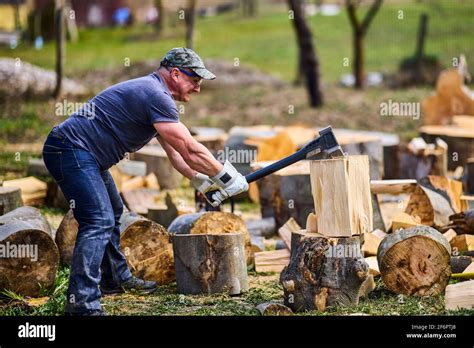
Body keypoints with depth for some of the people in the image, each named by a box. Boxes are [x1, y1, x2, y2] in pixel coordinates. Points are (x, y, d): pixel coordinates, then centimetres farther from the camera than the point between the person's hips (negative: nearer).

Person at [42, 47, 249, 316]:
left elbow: (175, 151, 25)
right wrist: (227, 178, -9)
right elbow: (190, 150, -18)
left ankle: (116, 278, 39)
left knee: (112, 212, 25)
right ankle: (83, 304, -25)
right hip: (71, 150, -12)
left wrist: (202, 182, 19)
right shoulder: (156, 95, -17)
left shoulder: (153, 93, 17)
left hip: (85, 157, 12)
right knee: (99, 221, -20)